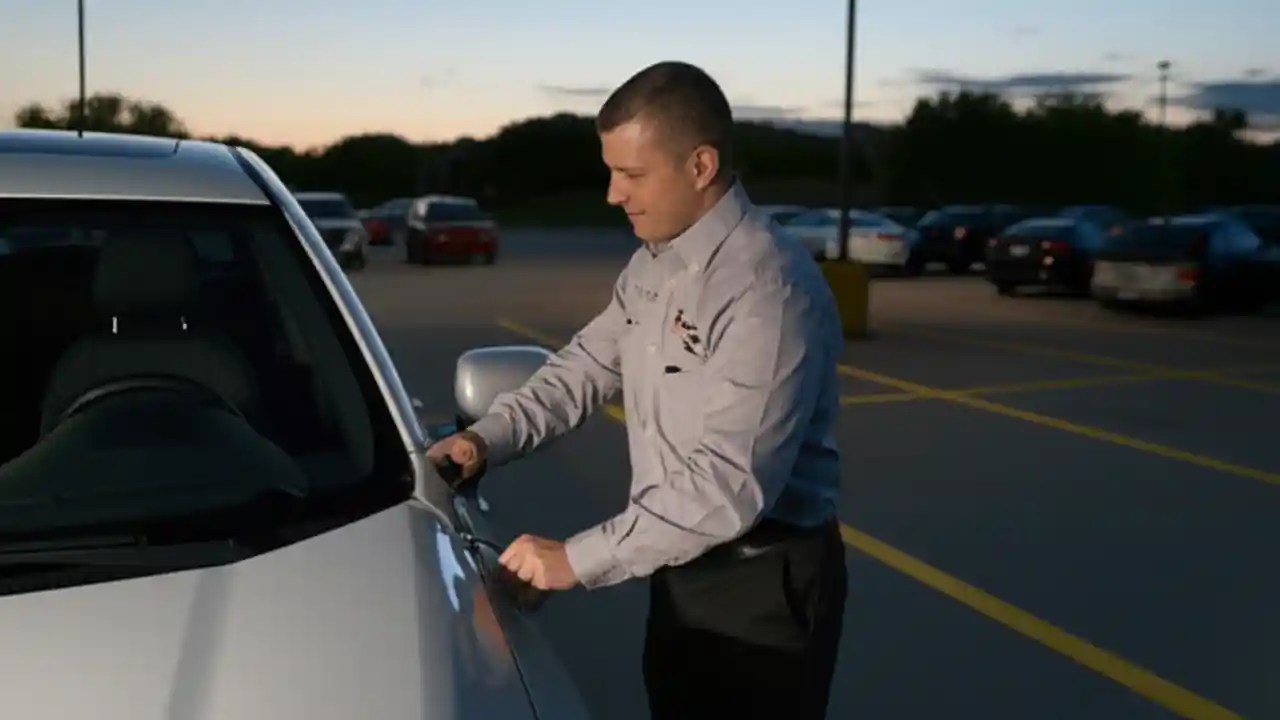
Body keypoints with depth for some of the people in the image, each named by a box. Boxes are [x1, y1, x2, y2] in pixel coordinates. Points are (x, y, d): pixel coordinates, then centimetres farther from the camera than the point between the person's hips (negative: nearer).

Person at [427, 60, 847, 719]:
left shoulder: (768, 290, -26)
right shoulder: (652, 265, 3)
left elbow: (730, 485, -30)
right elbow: (588, 364, 14)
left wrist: (579, 559, -26)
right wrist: (489, 438, -1)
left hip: (762, 587, -8)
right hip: (682, 572, 8)